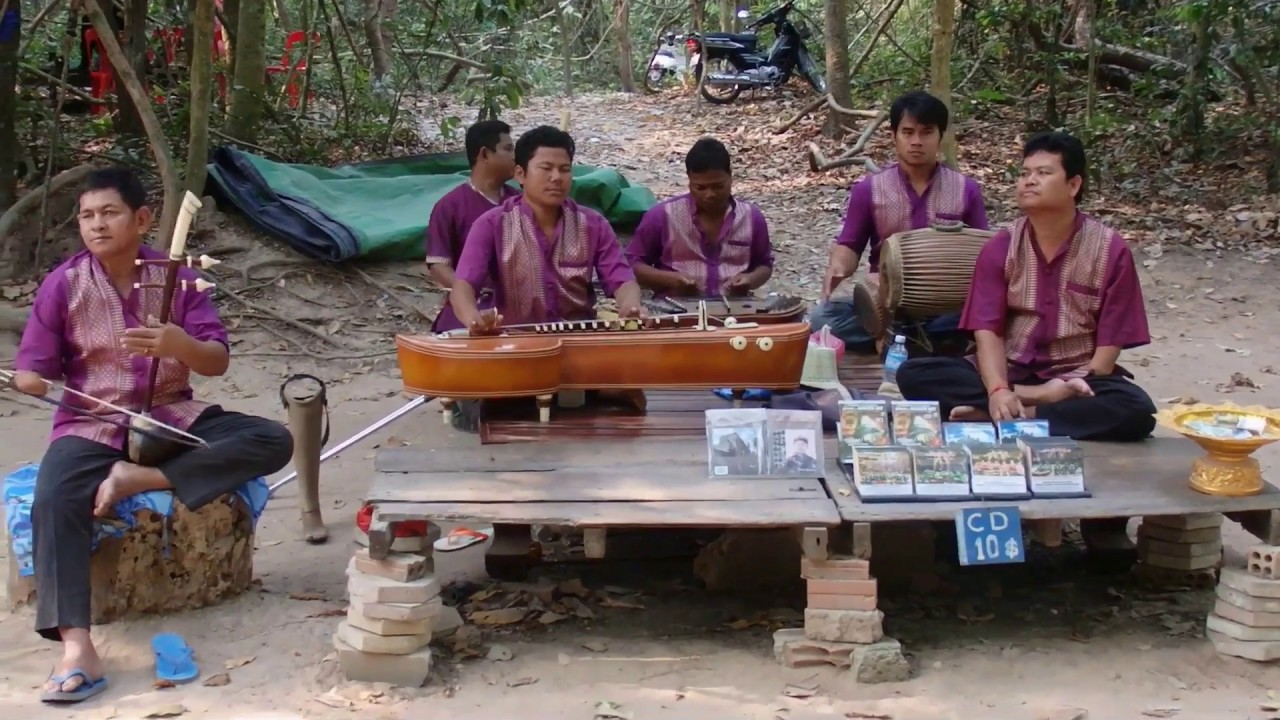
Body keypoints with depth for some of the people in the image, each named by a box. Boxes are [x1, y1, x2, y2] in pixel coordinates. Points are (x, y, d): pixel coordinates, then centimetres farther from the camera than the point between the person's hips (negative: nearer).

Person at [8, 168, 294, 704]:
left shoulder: (176, 278, -1)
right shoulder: (63, 284, -3)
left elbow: (217, 362, -5)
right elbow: (33, 371, -2)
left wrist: (180, 344, -28)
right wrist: (28, 381, -27)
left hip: (172, 417, 2)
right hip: (92, 425, -2)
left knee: (273, 441, -20)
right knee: (52, 503, -32)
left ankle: (140, 479, -21)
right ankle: (77, 649, -39)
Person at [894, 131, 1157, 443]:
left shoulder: (1110, 250, -5)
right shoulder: (1000, 247, -1)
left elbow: (1110, 341, -6)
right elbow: (987, 330, -10)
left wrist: (1075, 389, -21)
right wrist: (998, 391, -28)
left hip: (1076, 378, -1)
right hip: (1009, 371, 1)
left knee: (1136, 410, -35)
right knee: (914, 374, -22)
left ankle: (1008, 418, -32)